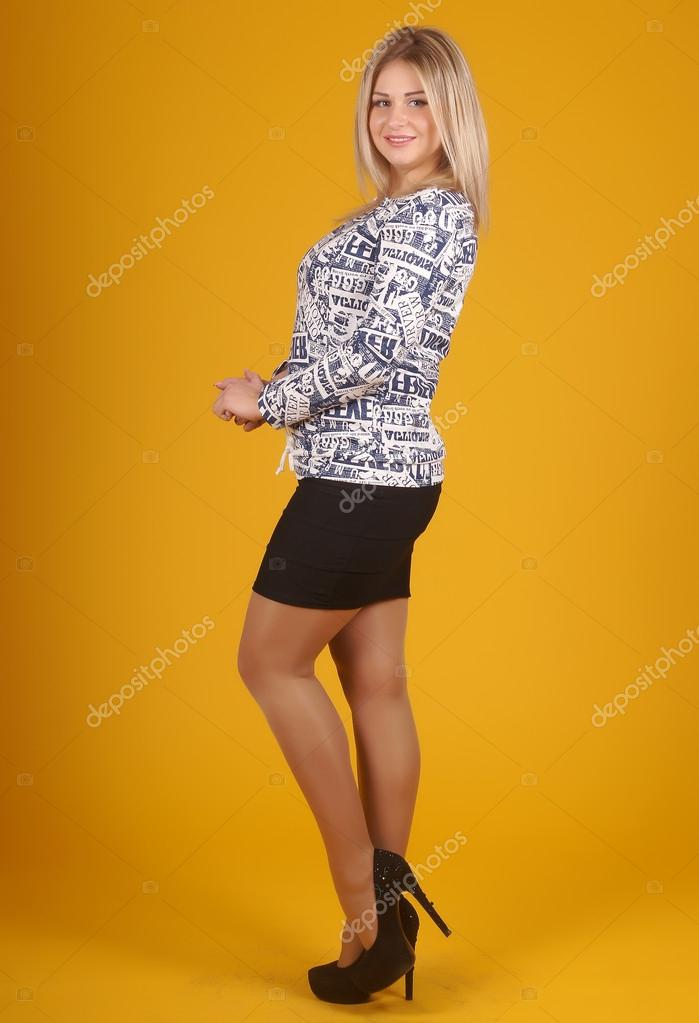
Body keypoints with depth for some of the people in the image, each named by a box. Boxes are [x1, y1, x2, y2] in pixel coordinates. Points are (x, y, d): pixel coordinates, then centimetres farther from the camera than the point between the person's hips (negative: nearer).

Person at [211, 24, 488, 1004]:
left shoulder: (432, 214, -13)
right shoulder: (397, 213, 17)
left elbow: (372, 351, -23)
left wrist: (268, 403, -10)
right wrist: (272, 388, 3)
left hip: (363, 477, -9)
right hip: (380, 472, 9)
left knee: (272, 663, 2)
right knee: (376, 684, 11)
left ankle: (367, 910, 8)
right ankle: (388, 904, 21)